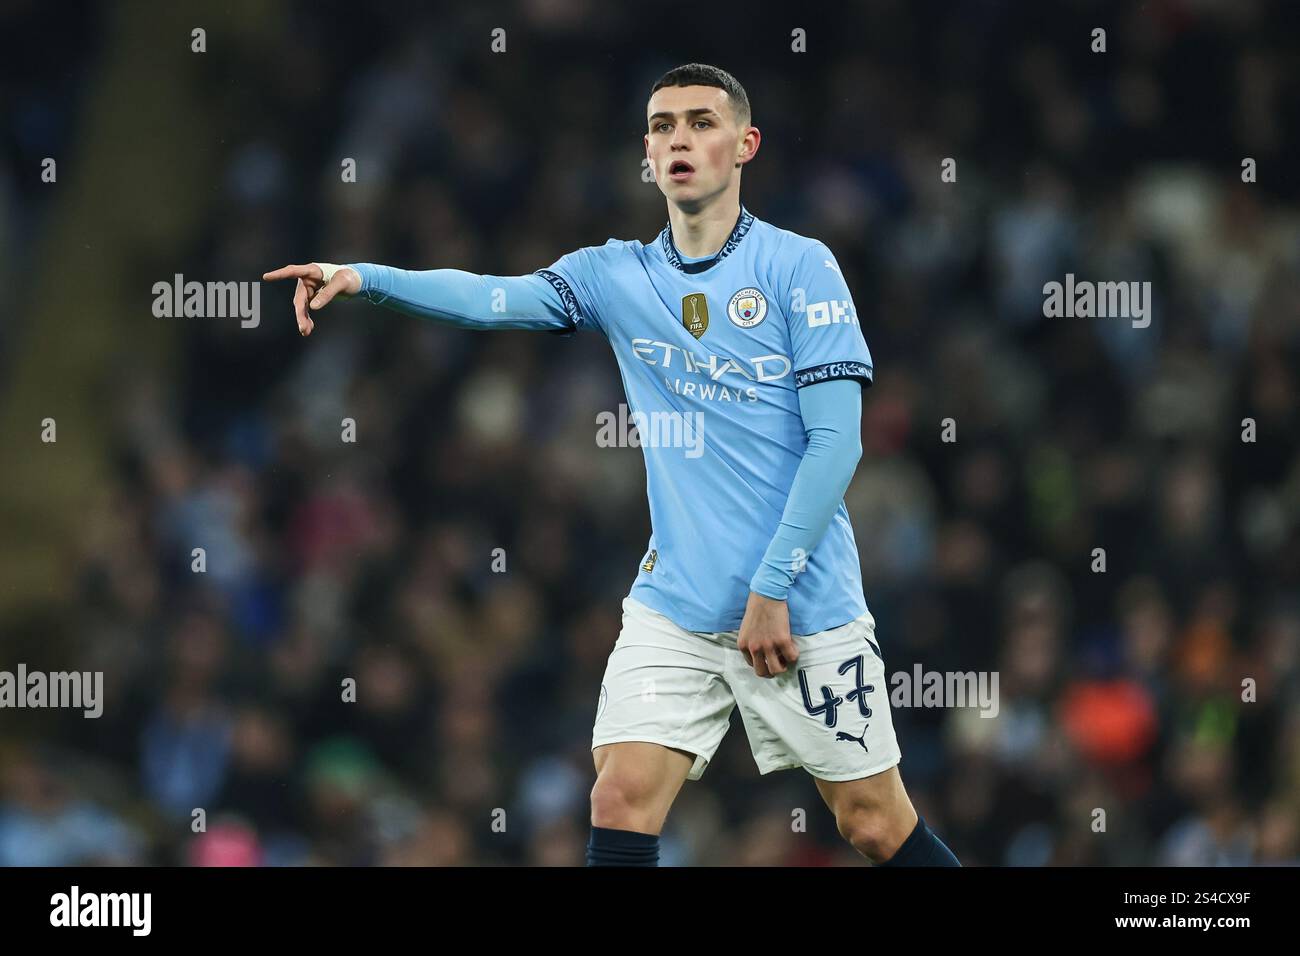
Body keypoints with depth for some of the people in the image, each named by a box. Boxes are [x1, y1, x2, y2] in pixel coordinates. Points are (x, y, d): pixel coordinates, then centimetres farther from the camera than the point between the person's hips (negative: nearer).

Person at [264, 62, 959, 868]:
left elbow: (836, 440, -9)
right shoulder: (617, 274, 7)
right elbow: (494, 298, -8)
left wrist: (772, 587, -14)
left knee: (878, 826, 1)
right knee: (621, 805, -10)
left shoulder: (800, 267, -5)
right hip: (674, 610, 4)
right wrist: (365, 279, -26)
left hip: (803, 610, -3)